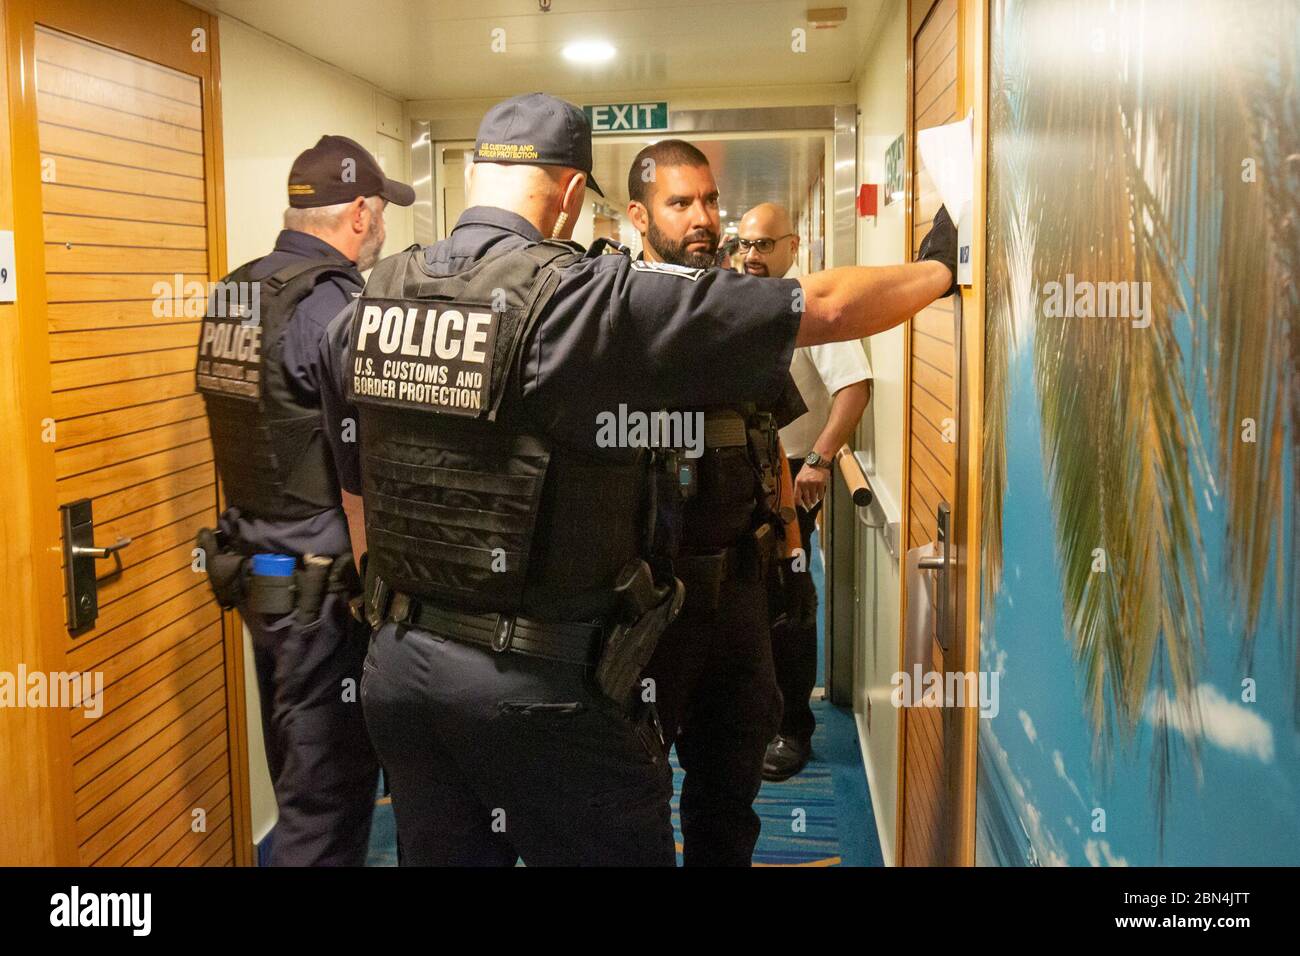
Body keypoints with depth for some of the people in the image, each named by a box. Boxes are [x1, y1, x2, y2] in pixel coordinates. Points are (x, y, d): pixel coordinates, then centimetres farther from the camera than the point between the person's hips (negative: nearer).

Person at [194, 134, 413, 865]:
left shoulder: (235, 295, 7)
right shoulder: (333, 305, -19)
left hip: (259, 574, 9)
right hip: (322, 589, -9)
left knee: (299, 780, 21)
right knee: (327, 801, 4)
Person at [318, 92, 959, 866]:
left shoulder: (367, 306, 2)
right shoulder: (591, 299, -17)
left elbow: (358, 497, 12)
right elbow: (822, 308, -11)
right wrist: (941, 268, 6)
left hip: (398, 663, 7)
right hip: (539, 683, -6)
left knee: (438, 852, 20)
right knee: (619, 846, 10)